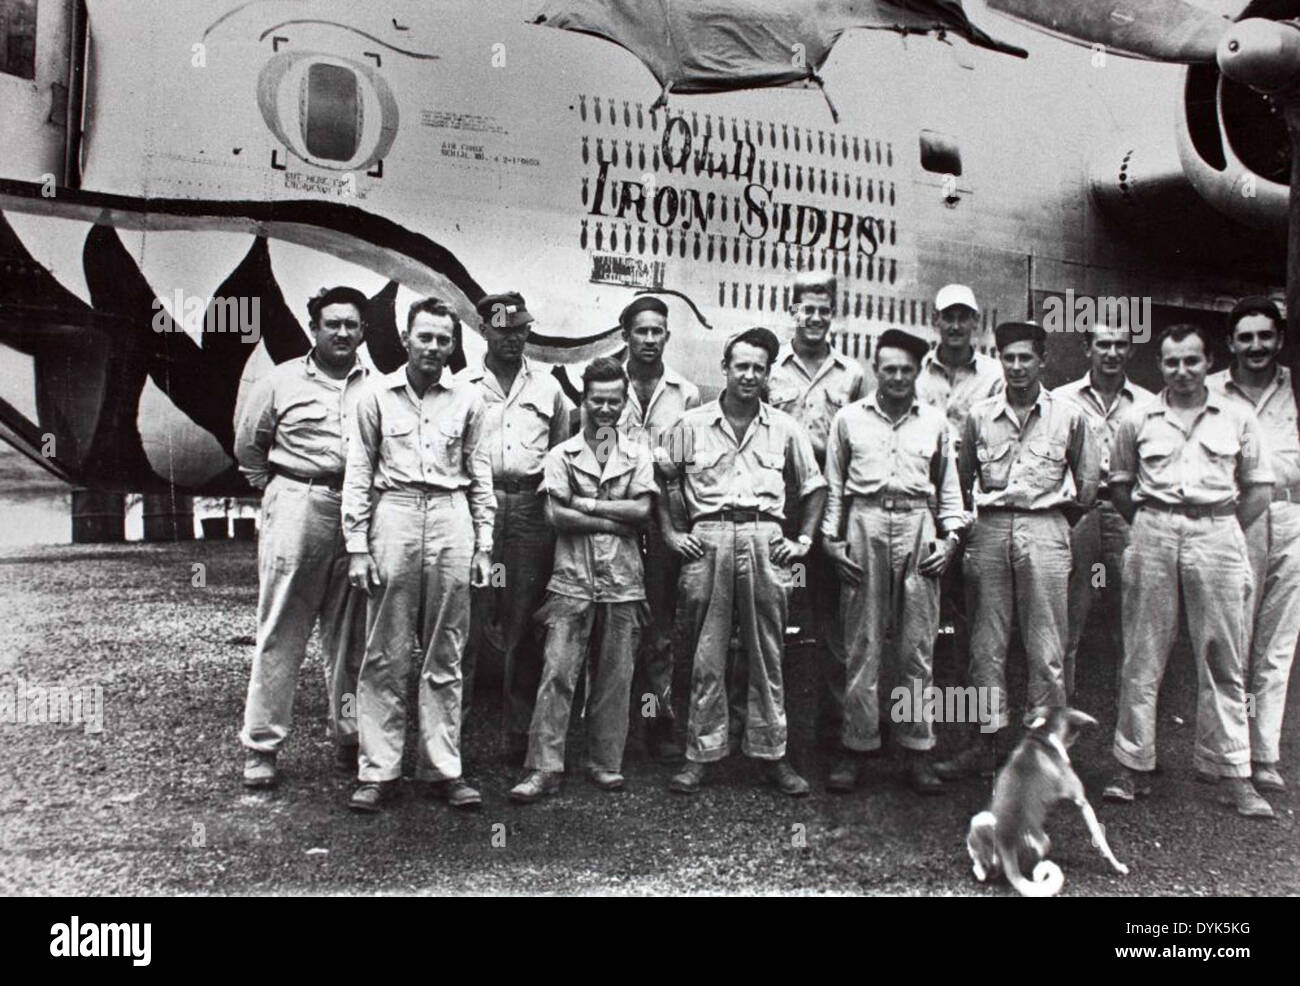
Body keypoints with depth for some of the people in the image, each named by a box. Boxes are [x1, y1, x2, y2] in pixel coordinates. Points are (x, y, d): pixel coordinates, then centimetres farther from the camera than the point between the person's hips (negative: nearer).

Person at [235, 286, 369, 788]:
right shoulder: (282, 381, 6)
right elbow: (248, 445, 16)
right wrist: (273, 488, 11)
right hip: (296, 509, -2)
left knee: (351, 636, 8)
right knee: (280, 633, 0)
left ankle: (349, 738, 20)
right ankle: (260, 746, 9)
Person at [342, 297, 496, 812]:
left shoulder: (468, 399, 9)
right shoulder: (376, 395, 6)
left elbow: (480, 478, 12)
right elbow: (358, 474, 6)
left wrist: (483, 546, 7)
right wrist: (356, 546, 0)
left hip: (451, 519, 1)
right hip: (394, 516, -1)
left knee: (445, 655, 6)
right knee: (384, 655, 1)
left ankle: (443, 766, 14)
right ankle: (379, 770, 10)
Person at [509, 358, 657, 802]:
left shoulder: (637, 456, 10)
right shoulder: (561, 455, 6)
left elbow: (642, 509, -4)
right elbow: (556, 516, -7)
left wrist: (585, 504, -8)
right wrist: (615, 521, -9)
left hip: (622, 580, 2)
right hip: (572, 579, -1)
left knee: (615, 676, 6)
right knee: (557, 671, -6)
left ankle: (606, 762, 18)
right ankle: (544, 768, -2)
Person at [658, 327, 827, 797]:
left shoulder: (785, 428, 12)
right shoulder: (692, 424, 9)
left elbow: (815, 485, 16)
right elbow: (662, 480, 14)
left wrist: (804, 539, 7)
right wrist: (670, 532, 5)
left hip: (765, 539, 1)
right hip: (707, 540, -1)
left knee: (767, 655, 5)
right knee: (706, 655, 2)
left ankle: (771, 753, 14)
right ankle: (700, 754, 10)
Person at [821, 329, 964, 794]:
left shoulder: (935, 421, 14)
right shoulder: (849, 418, 10)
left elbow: (949, 485, 17)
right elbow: (833, 484, 10)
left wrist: (951, 535, 6)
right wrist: (832, 538, 2)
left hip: (917, 525, 1)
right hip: (864, 523, -1)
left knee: (917, 643, 2)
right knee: (862, 642, 0)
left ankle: (917, 748, 10)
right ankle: (855, 746, 7)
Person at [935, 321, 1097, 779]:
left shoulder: (1068, 415, 4)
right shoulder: (979, 415, 8)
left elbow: (1087, 481, 12)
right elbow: (961, 477, 14)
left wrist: (1060, 521, 11)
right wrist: (964, 525, 10)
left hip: (1044, 529, -1)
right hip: (990, 529, 2)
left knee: (1046, 646, -1)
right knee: (986, 642, 4)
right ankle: (985, 741, 12)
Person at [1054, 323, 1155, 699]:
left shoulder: (1148, 404, 11)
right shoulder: (1062, 399, 8)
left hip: (1127, 514, 1)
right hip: (1075, 513, -1)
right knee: (1068, 613, 0)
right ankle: (1061, 704, 9)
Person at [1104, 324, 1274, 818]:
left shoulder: (1237, 418, 9)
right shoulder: (1138, 420, 8)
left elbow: (1260, 486, 12)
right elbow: (1119, 482, 16)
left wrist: (1226, 531, 3)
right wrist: (1149, 524, 6)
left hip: (1217, 532, 0)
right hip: (1154, 534, 0)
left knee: (1223, 660, 3)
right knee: (1142, 658, 2)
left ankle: (1233, 773, 11)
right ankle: (1133, 764, 10)